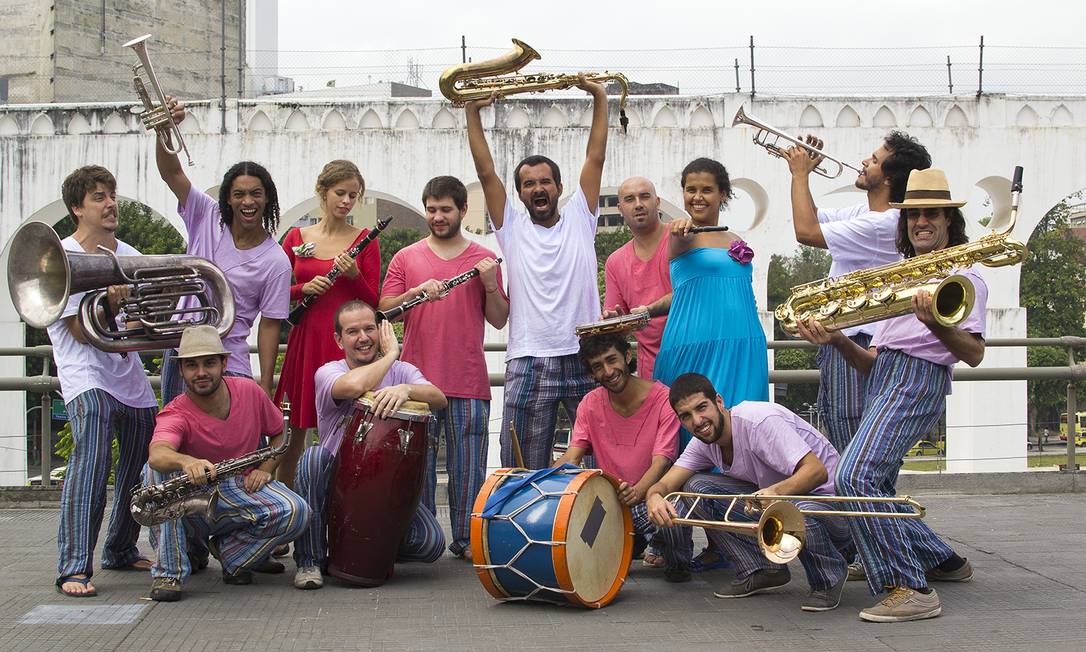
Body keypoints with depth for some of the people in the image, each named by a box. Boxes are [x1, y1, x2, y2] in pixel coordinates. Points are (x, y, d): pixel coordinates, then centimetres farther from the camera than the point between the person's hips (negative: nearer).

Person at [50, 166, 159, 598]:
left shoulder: (129, 256, 14)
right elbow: (82, 332, -13)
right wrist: (110, 305, -30)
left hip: (131, 379, 7)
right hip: (88, 379, -7)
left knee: (140, 472, 12)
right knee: (91, 460, -24)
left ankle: (120, 550, 32)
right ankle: (74, 567, -26)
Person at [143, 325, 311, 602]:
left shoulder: (249, 391, -5)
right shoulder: (176, 414, -19)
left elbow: (278, 432, 14)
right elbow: (158, 454, -42)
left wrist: (265, 469, -5)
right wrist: (187, 461, -65)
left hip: (241, 490, 3)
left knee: (296, 512, -27)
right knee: (160, 470, -34)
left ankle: (230, 553, 2)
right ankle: (168, 573, -24)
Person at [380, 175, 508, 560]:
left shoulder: (484, 260, 10)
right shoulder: (406, 258, 10)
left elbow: (499, 320, 9)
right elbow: (384, 311, 4)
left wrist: (490, 285, -8)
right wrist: (415, 293, -13)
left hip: (468, 382, 0)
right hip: (417, 379, 0)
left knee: (468, 464, 1)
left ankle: (466, 539, 8)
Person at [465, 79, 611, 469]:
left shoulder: (579, 219, 11)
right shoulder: (512, 228, 10)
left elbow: (595, 158, 7)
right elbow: (486, 172, 4)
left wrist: (600, 98, 3)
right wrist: (473, 112, 0)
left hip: (584, 358, 0)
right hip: (529, 362, 0)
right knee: (525, 470, 1)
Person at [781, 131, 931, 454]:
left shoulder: (881, 224, -20)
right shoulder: (863, 212, 12)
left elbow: (806, 231, -21)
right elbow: (813, 217, 24)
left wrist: (800, 174, -10)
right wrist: (801, 170, 11)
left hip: (857, 341, -11)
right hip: (839, 337, 11)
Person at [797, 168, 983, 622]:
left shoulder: (962, 277, 4)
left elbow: (974, 354, -9)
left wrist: (934, 322, -26)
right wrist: (838, 341, 1)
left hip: (919, 379, -9)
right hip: (883, 379, 9)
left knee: (855, 476, -25)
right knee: (874, 490, 10)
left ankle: (911, 589, -24)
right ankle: (946, 563, 30)